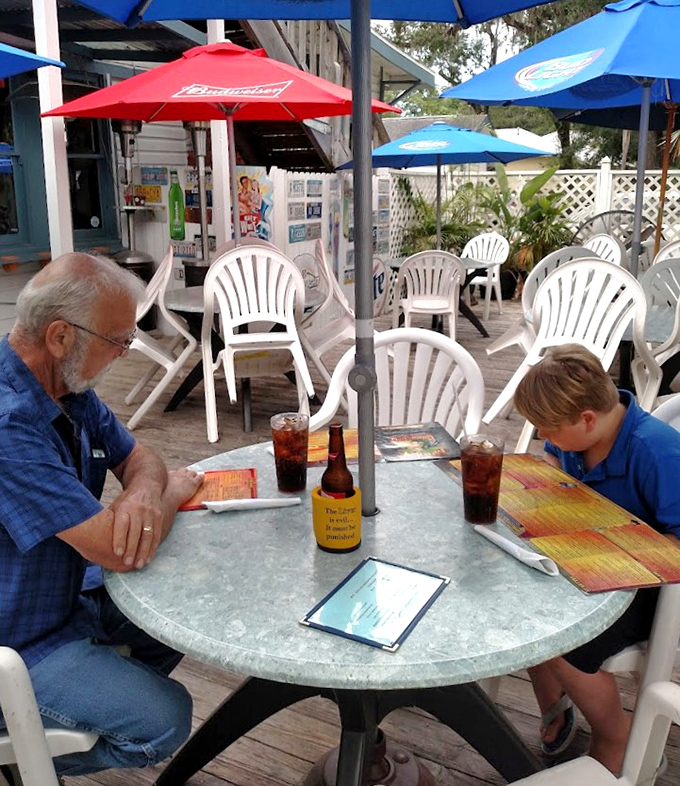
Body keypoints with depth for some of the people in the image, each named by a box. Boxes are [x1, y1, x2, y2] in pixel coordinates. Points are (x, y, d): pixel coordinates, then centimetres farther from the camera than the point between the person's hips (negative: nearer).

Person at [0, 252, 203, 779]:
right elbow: (120, 554, -34)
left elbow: (137, 458, 5)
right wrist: (174, 490, -13)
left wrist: (144, 494, -20)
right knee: (163, 721, -15)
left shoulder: (69, 387, -4)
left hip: (69, 592, 9)